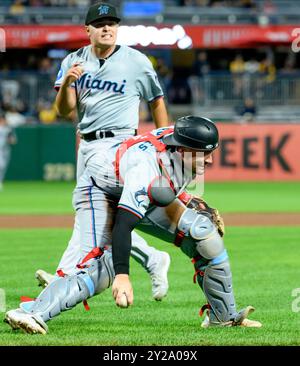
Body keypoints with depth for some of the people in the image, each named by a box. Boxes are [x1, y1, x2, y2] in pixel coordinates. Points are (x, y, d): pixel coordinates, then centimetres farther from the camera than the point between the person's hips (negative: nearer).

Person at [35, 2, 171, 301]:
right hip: (87, 145, 6)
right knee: (104, 219, 8)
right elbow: (64, 111, -1)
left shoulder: (136, 62, -2)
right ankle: (154, 261, 18)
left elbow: (157, 101, 10)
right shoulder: (74, 62, 5)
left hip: (117, 144, -6)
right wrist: (67, 82, -21)